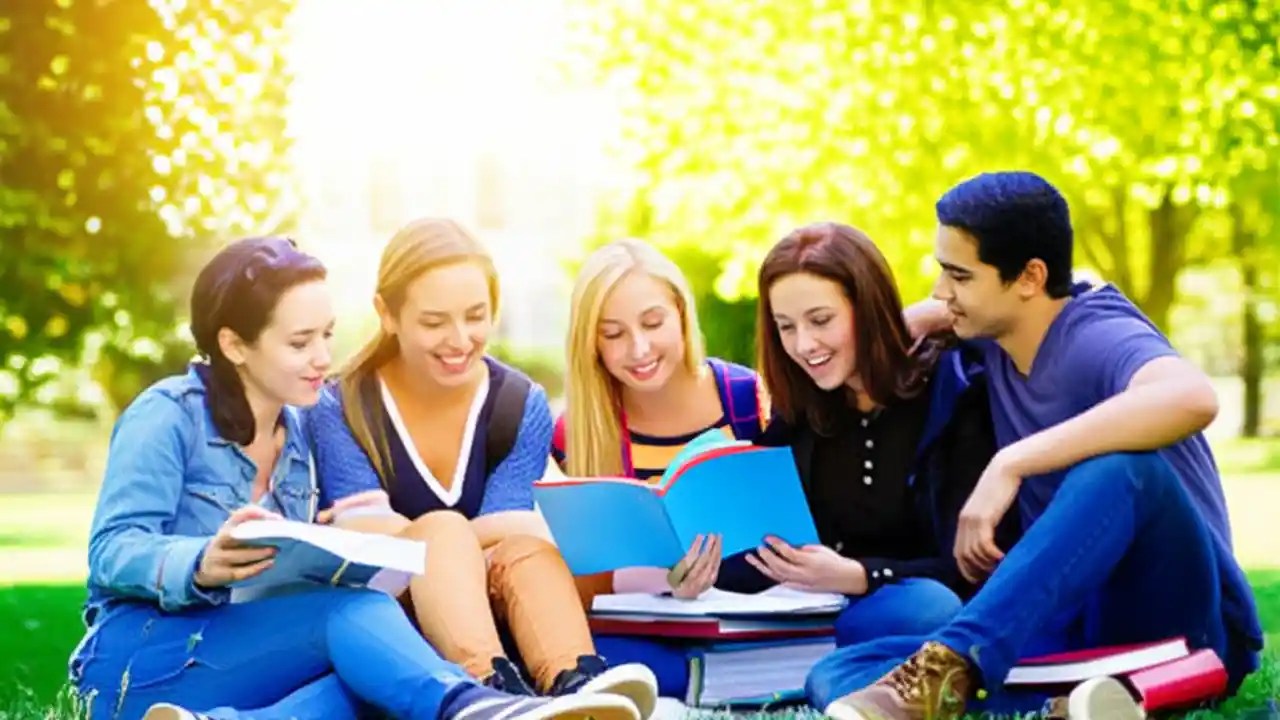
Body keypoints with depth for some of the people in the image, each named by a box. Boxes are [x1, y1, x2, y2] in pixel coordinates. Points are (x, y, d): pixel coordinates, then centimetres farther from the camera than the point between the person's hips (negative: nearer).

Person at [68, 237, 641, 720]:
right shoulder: (167, 415, -5)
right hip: (141, 664, -6)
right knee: (347, 608, -34)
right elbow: (113, 551, -15)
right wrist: (202, 567, -35)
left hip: (250, 664, 6)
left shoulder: (297, 433, 16)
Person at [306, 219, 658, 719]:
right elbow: (364, 543, -17)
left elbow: (511, 536, -8)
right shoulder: (340, 410, -5)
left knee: (525, 550, -29)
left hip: (484, 608, 2)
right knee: (442, 530, -31)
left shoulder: (523, 407, 3)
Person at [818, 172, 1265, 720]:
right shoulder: (993, 337, 8)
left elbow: (1192, 398, -40)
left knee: (1117, 469, -37)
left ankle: (948, 668, -41)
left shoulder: (1098, 339, -15)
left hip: (1180, 629, -8)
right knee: (837, 675, -12)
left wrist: (1009, 465, -36)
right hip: (1079, 635, 8)